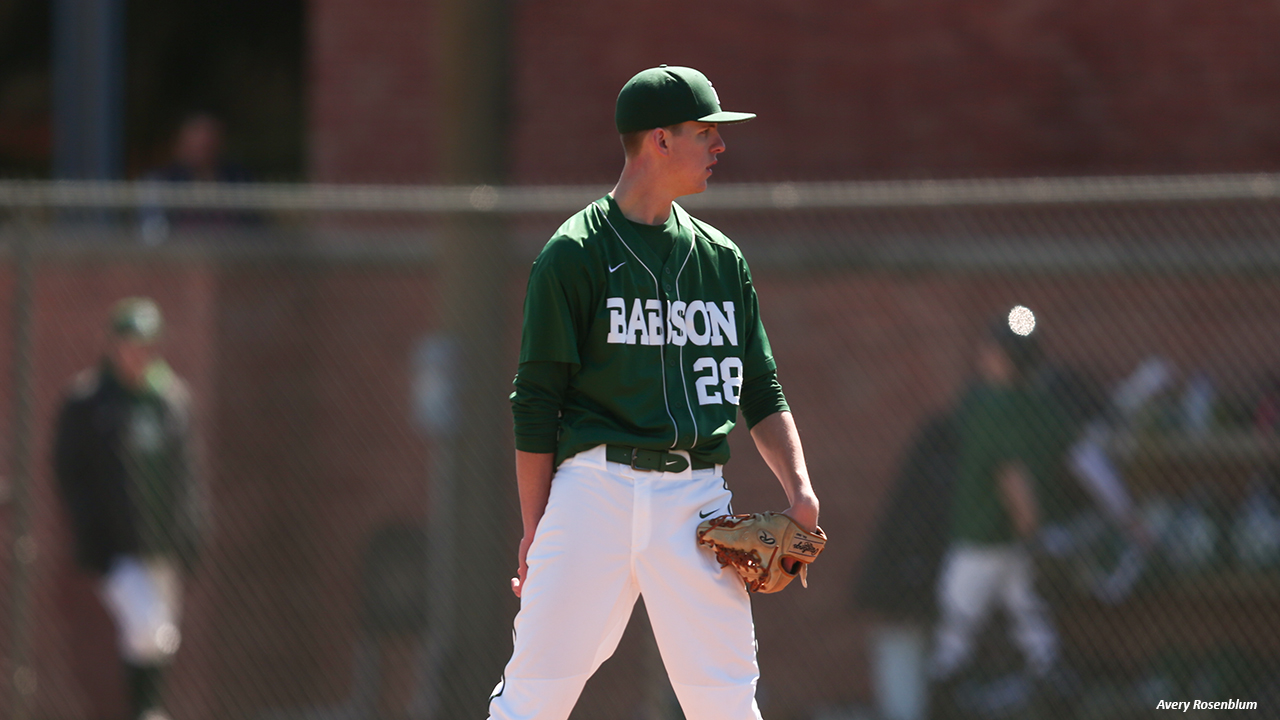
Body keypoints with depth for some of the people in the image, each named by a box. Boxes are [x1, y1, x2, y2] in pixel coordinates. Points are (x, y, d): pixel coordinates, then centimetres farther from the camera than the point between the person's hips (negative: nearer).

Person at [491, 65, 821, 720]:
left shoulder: (721, 257, 17)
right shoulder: (573, 255, 1)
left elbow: (762, 393, 18)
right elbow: (535, 406, 0)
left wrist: (800, 491, 2)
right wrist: (534, 531, -3)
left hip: (697, 500, 4)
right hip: (597, 488, -4)